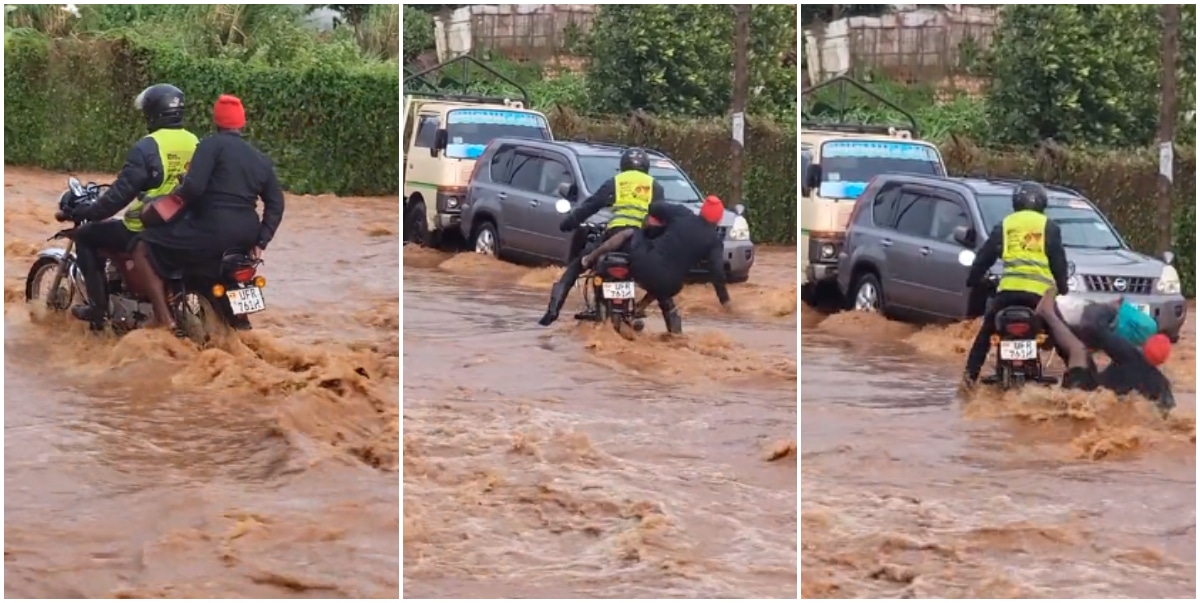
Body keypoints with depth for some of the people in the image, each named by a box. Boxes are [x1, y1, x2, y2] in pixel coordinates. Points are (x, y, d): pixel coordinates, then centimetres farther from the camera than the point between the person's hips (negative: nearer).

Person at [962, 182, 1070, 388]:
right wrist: (1063, 289, 19)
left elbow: (984, 257, 17)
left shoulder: (1005, 226, 17)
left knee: (987, 330, 13)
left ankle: (971, 373, 4)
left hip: (1009, 288, 1)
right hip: (1041, 290, -1)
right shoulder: (1049, 227, 13)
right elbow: (1059, 262, 9)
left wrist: (972, 280, 28)